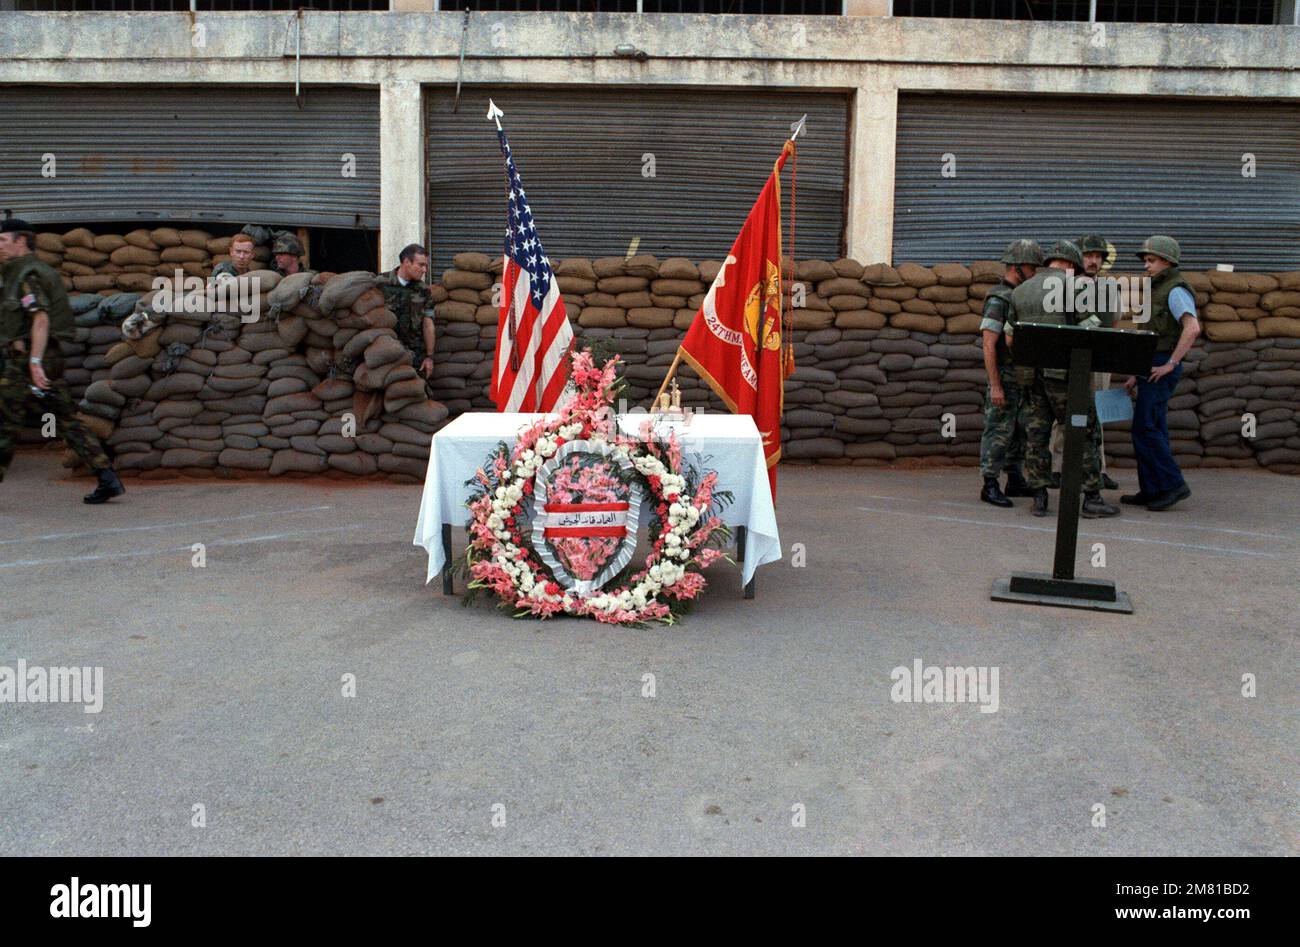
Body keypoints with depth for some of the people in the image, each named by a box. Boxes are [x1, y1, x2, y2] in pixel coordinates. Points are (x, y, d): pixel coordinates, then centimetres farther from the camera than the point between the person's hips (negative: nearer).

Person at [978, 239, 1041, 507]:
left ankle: (1015, 481, 22)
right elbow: (988, 345, -20)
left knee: (1019, 432, 13)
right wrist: (995, 385, -23)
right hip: (1005, 378, -9)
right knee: (999, 432, -5)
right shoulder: (998, 300, -14)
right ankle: (990, 486, 1)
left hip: (1024, 379, 9)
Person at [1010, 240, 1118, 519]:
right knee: (1082, 433, 2)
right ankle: (1092, 498, 2)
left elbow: (1009, 337, 12)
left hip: (1031, 373, 5)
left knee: (1036, 436, 7)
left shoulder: (1020, 291, 13)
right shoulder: (1070, 285, -4)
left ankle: (1039, 499, 6)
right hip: (1063, 371, -5)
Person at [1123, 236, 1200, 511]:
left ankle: (1173, 484, -9)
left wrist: (1170, 364, -24)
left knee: (1144, 428, -13)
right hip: (1152, 368, 10)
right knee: (1152, 429, 8)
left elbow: (1192, 328, -25)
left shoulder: (1176, 290, -10)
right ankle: (1152, 491, 11)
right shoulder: (1159, 290, 21)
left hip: (1162, 369, -10)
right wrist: (1137, 374, 20)